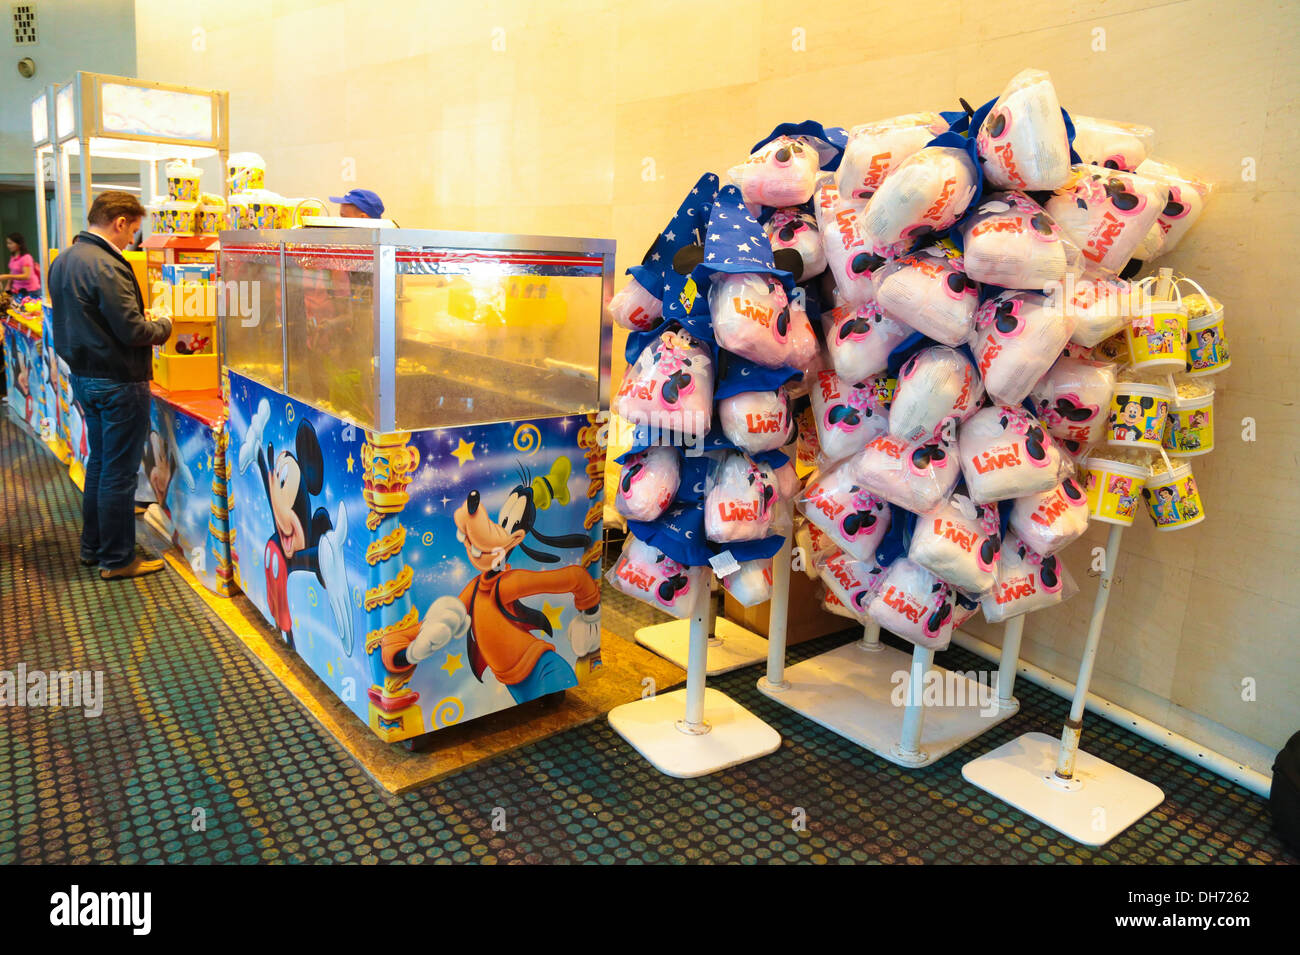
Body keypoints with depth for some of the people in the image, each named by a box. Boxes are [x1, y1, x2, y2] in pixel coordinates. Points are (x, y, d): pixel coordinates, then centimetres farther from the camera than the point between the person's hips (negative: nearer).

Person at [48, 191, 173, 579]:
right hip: (118, 383, -10)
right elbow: (132, 332, -23)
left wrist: (140, 318, 13)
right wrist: (162, 325, -3)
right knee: (119, 471, -1)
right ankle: (117, 559, 9)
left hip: (83, 376, 10)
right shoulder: (105, 267, -21)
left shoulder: (63, 260, 10)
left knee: (99, 462, 20)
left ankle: (93, 547, 30)